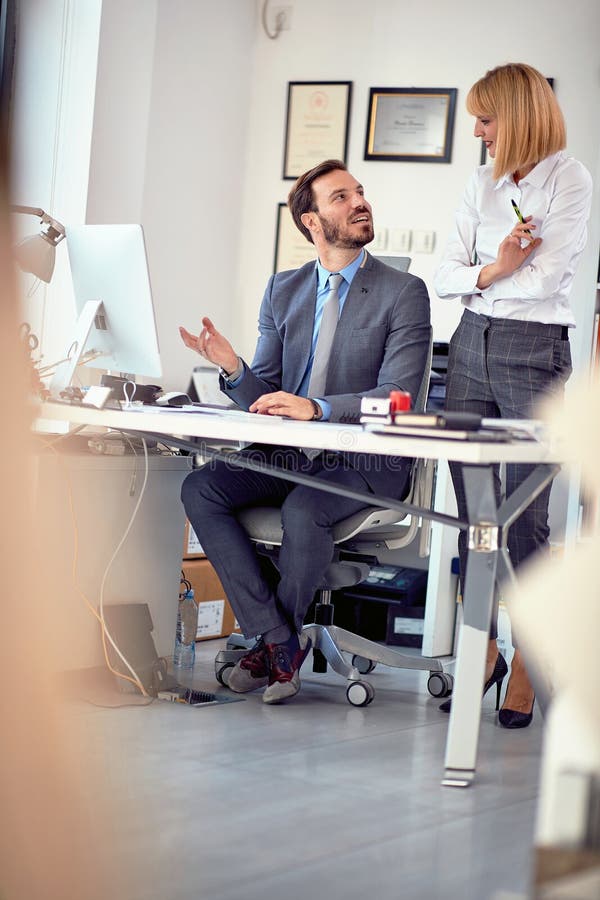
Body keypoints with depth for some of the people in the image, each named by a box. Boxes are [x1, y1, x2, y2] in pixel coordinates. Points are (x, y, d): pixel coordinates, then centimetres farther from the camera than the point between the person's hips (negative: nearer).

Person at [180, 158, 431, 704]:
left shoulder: (404, 293, -4)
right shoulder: (283, 291, 12)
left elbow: (397, 397, -15)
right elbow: (264, 398, 8)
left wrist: (316, 407, -30)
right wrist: (233, 369, -16)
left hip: (364, 461, -5)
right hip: (289, 454, 5)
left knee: (303, 509, -34)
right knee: (200, 489, -20)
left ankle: (277, 637, -6)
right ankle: (278, 641, -16)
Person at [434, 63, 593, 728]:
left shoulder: (569, 180, -5)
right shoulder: (483, 184, 13)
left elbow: (544, 277, -14)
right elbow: (445, 275, 9)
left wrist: (478, 279, 0)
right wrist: (493, 269, -10)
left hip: (534, 349, -6)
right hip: (471, 346, 6)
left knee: (525, 516, -5)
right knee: (472, 509, 5)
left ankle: (528, 659, 6)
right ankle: (482, 649, 14)